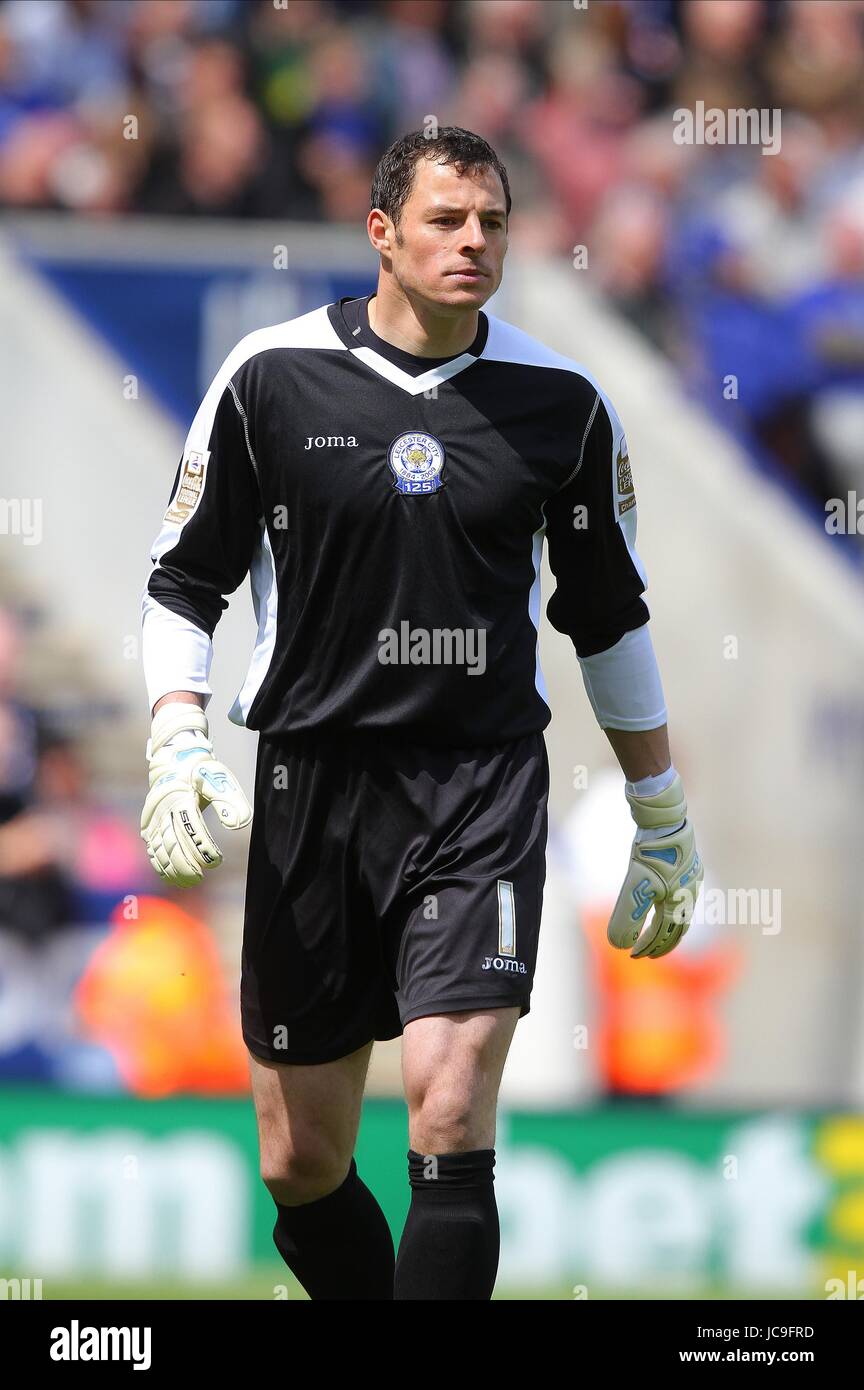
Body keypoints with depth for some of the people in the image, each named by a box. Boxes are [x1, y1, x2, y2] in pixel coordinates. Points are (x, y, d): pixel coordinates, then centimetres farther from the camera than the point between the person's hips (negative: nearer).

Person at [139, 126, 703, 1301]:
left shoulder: (561, 403, 3)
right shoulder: (272, 378, -1)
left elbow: (610, 618, 14)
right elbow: (185, 577, 7)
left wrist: (665, 830, 18)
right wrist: (177, 747, -8)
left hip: (484, 791, -1)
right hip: (310, 787, 1)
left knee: (450, 1116, -18)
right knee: (299, 1163, 5)